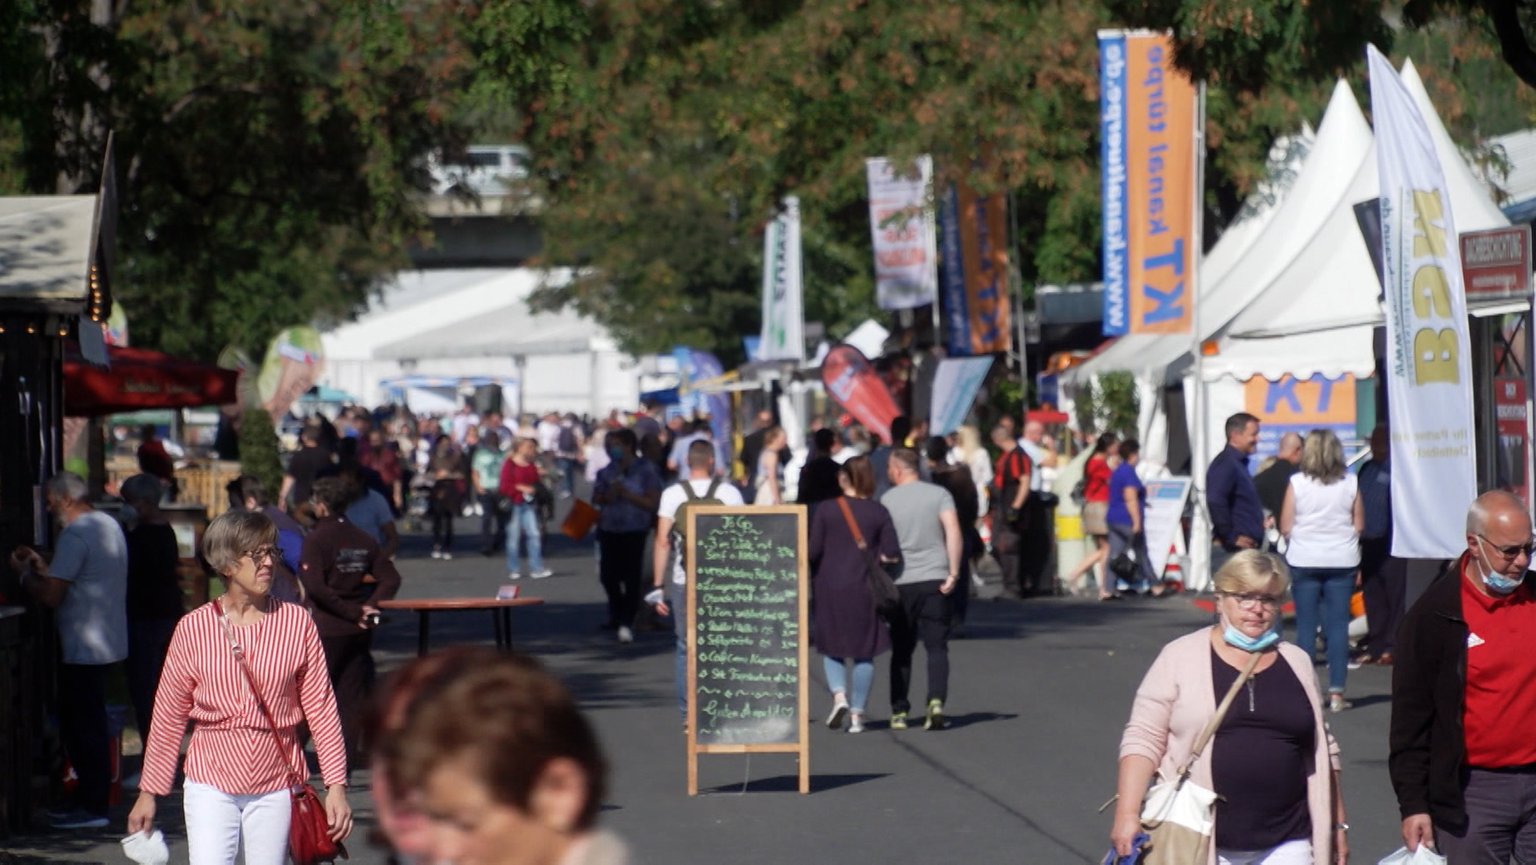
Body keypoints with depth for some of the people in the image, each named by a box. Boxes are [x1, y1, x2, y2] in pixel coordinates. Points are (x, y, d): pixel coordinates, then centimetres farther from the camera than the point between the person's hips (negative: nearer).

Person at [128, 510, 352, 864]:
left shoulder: (296, 623, -1)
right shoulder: (193, 629, -1)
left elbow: (321, 708, 1)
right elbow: (169, 716, 7)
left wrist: (336, 786, -3)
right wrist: (148, 792, 10)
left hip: (275, 783, 1)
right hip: (211, 780, -1)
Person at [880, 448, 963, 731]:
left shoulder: (887, 500, 1)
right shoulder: (939, 495, 2)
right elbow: (954, 532, -10)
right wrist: (954, 572, -8)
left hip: (901, 581, 0)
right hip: (935, 580, 0)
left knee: (901, 650, 10)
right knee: (937, 647, 1)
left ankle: (899, 712, 10)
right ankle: (936, 701, -18)